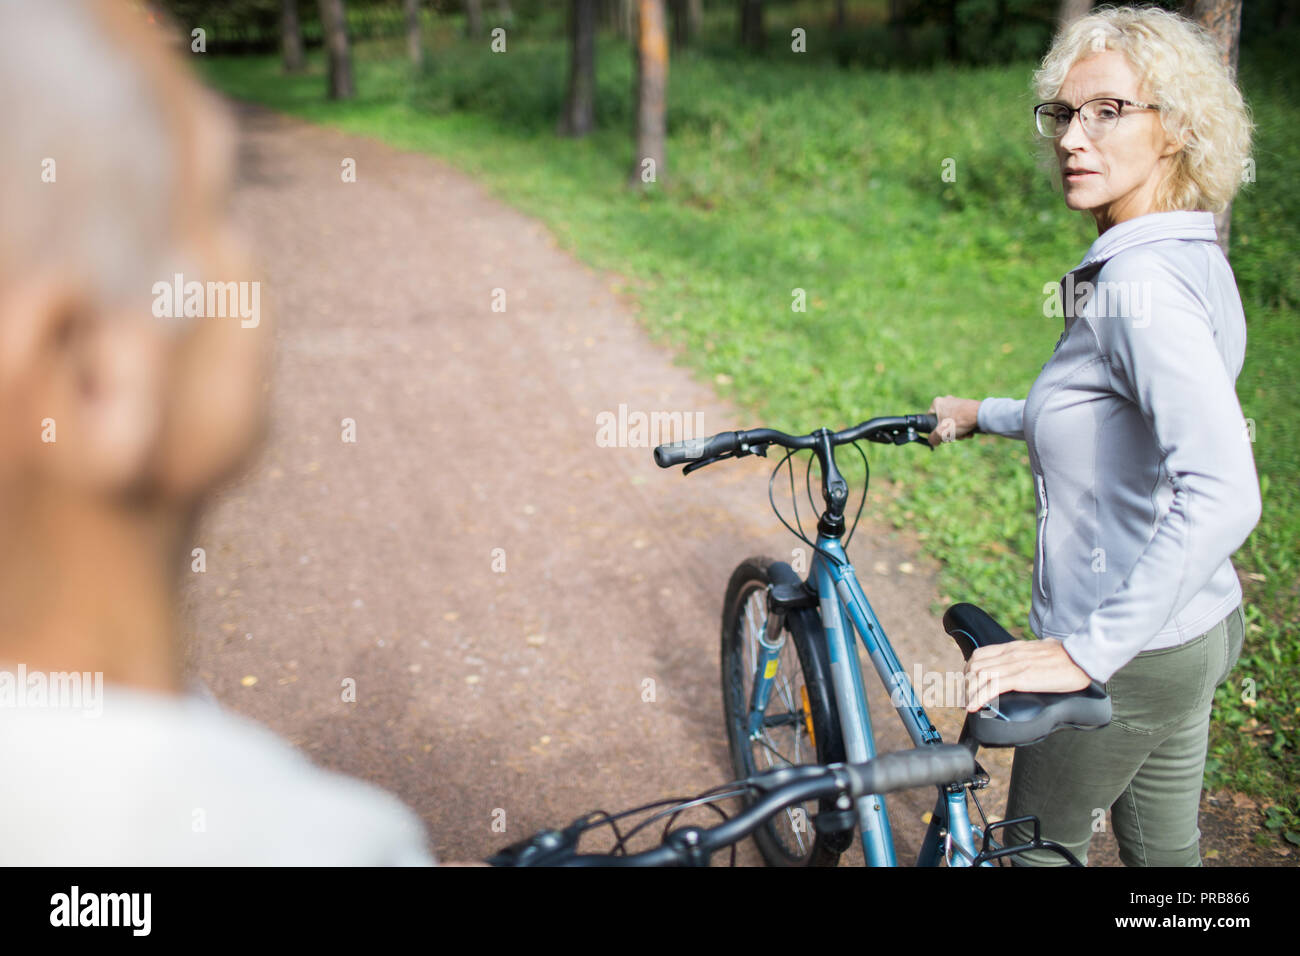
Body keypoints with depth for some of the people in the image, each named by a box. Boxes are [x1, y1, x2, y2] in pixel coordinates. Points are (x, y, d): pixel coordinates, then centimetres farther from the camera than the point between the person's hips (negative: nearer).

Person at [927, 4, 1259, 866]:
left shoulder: (1144, 281, -26)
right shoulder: (1192, 258, 5)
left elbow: (1223, 495, -38)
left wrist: (1086, 651, -35)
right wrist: (987, 415, 26)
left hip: (1128, 661, -9)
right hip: (1196, 628, 9)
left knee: (1040, 847, 14)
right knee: (1166, 849, 22)